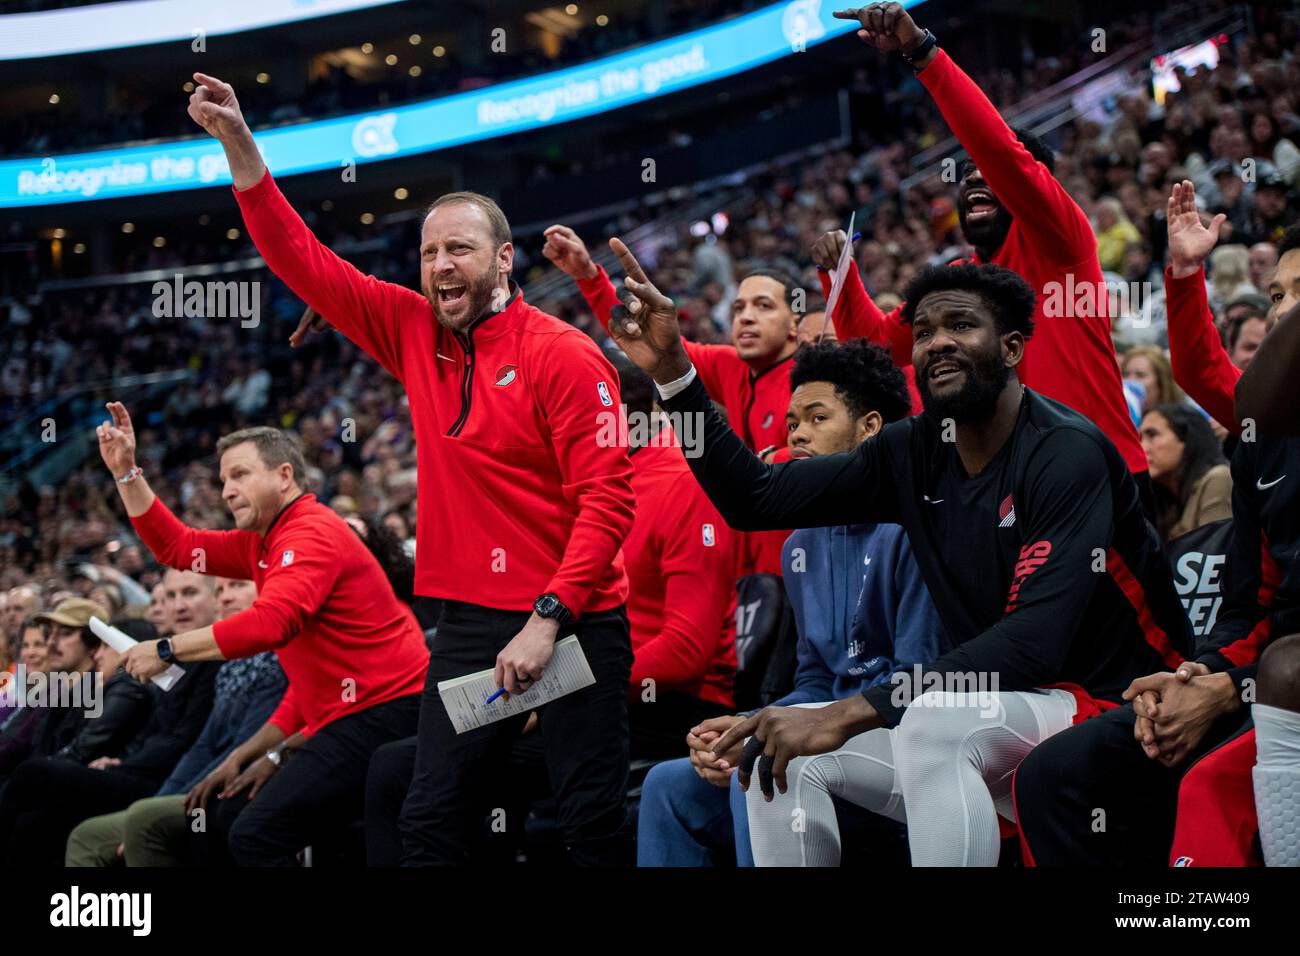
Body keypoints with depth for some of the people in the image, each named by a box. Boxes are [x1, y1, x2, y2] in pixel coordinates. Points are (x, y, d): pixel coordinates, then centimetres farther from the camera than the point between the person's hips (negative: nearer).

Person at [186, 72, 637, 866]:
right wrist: (240, 147, 3)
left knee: (595, 825, -3)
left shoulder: (563, 355, -9)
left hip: (573, 619, -5)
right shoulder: (416, 333, 8)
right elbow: (305, 263, 10)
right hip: (469, 620, 5)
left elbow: (608, 497, -14)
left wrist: (549, 619, -20)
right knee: (431, 823, 3)